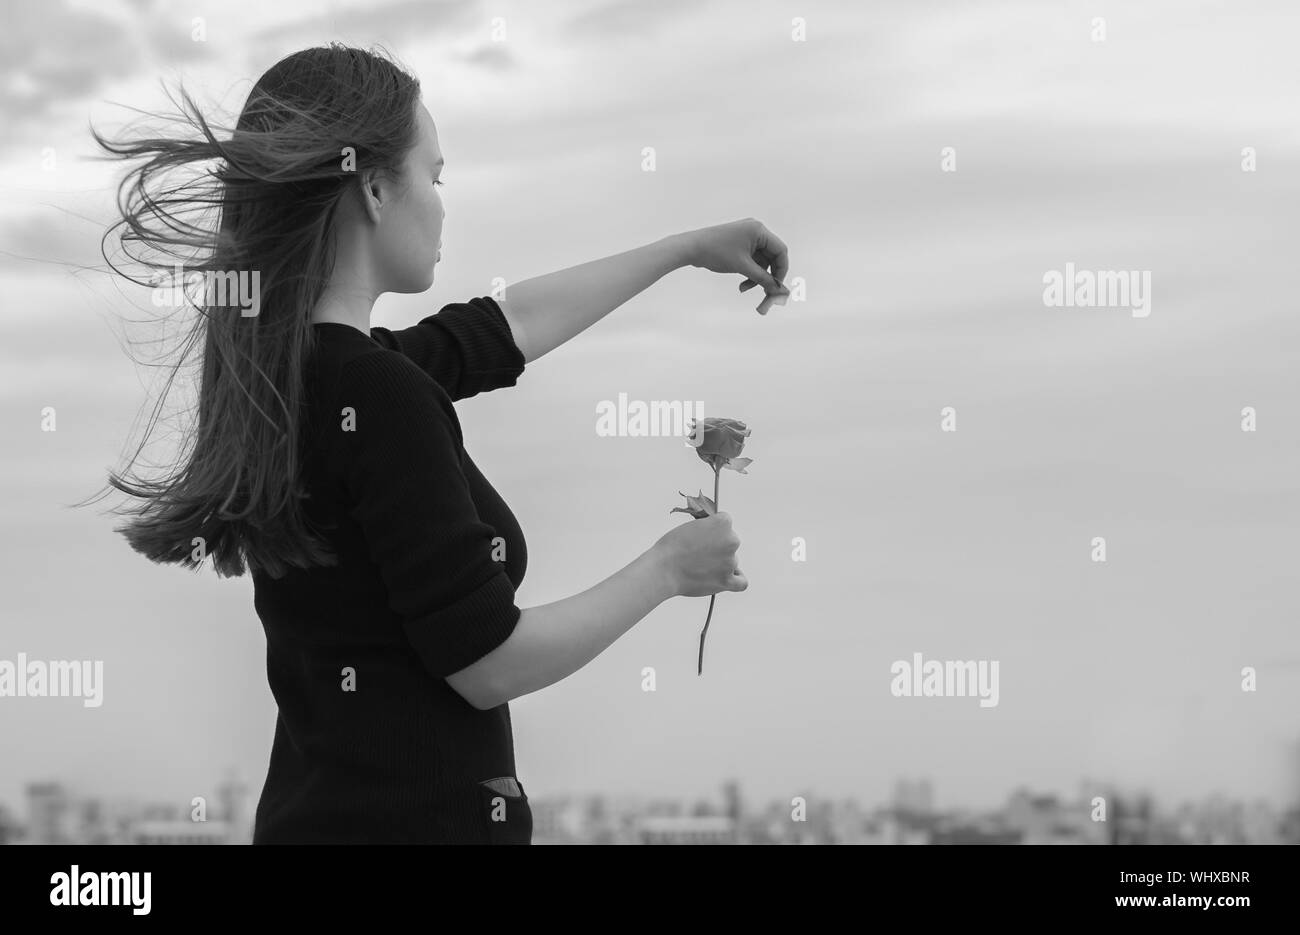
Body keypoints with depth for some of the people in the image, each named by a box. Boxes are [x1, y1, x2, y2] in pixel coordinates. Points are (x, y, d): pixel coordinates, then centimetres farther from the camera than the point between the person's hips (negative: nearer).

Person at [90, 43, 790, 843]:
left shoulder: (284, 365, 4)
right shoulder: (378, 394, -21)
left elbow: (508, 325, 19)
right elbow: (488, 664, -18)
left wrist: (690, 250, 28)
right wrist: (665, 571, -4)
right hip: (412, 817, -9)